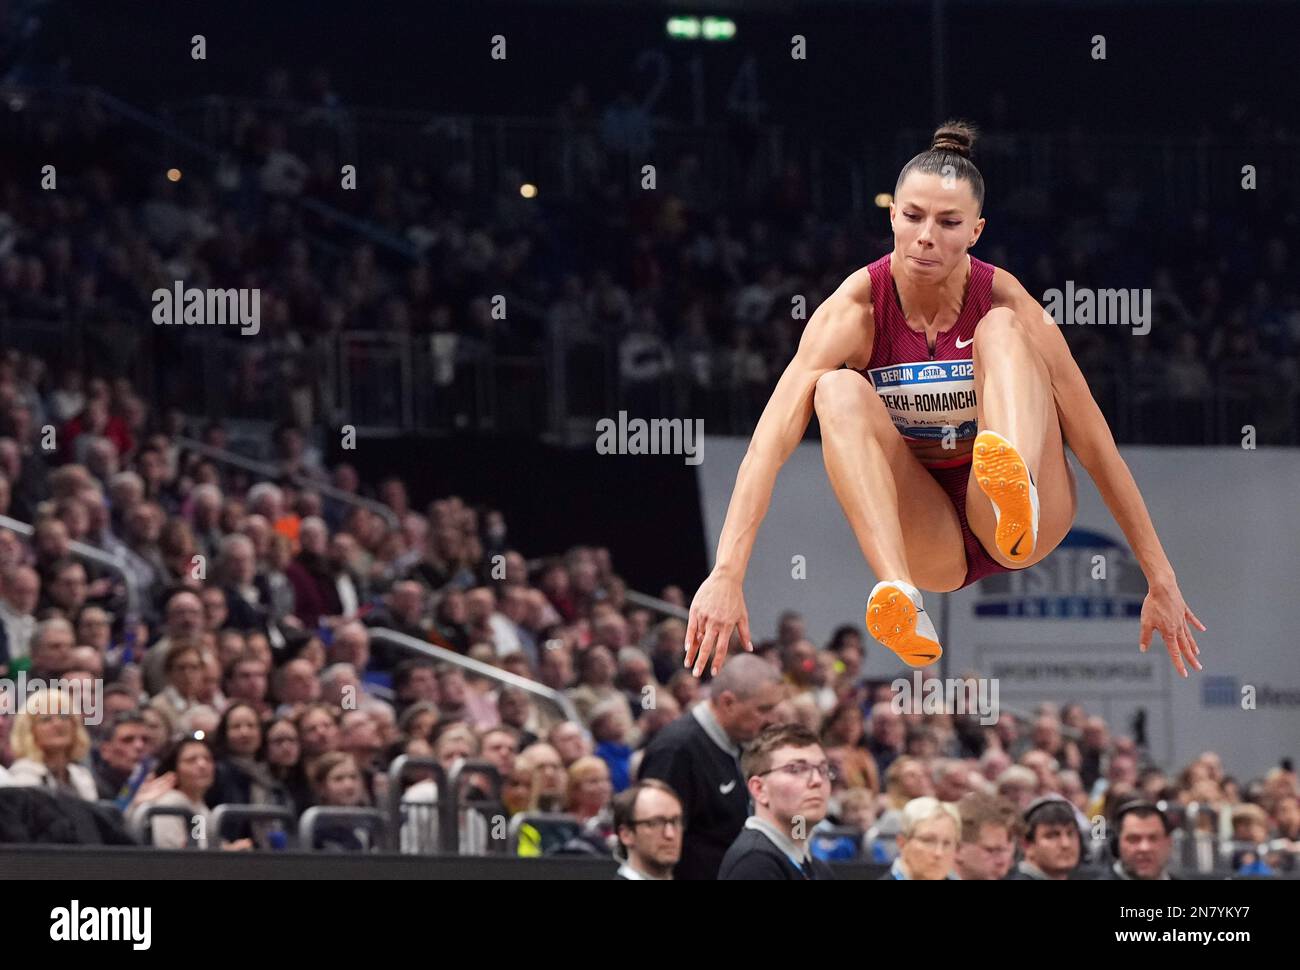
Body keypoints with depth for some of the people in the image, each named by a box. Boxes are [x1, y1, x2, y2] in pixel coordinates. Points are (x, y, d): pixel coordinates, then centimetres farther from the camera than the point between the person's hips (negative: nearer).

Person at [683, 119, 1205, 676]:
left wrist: (1160, 582, -9)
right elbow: (772, 438, -25)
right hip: (925, 539, 1)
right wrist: (727, 574, -38)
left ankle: (1019, 495, -55)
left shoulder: (1004, 301, -13)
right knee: (840, 389, -27)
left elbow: (1095, 445, -9)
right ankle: (897, 596, -48)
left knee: (1001, 329, -23)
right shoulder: (855, 311, -14)